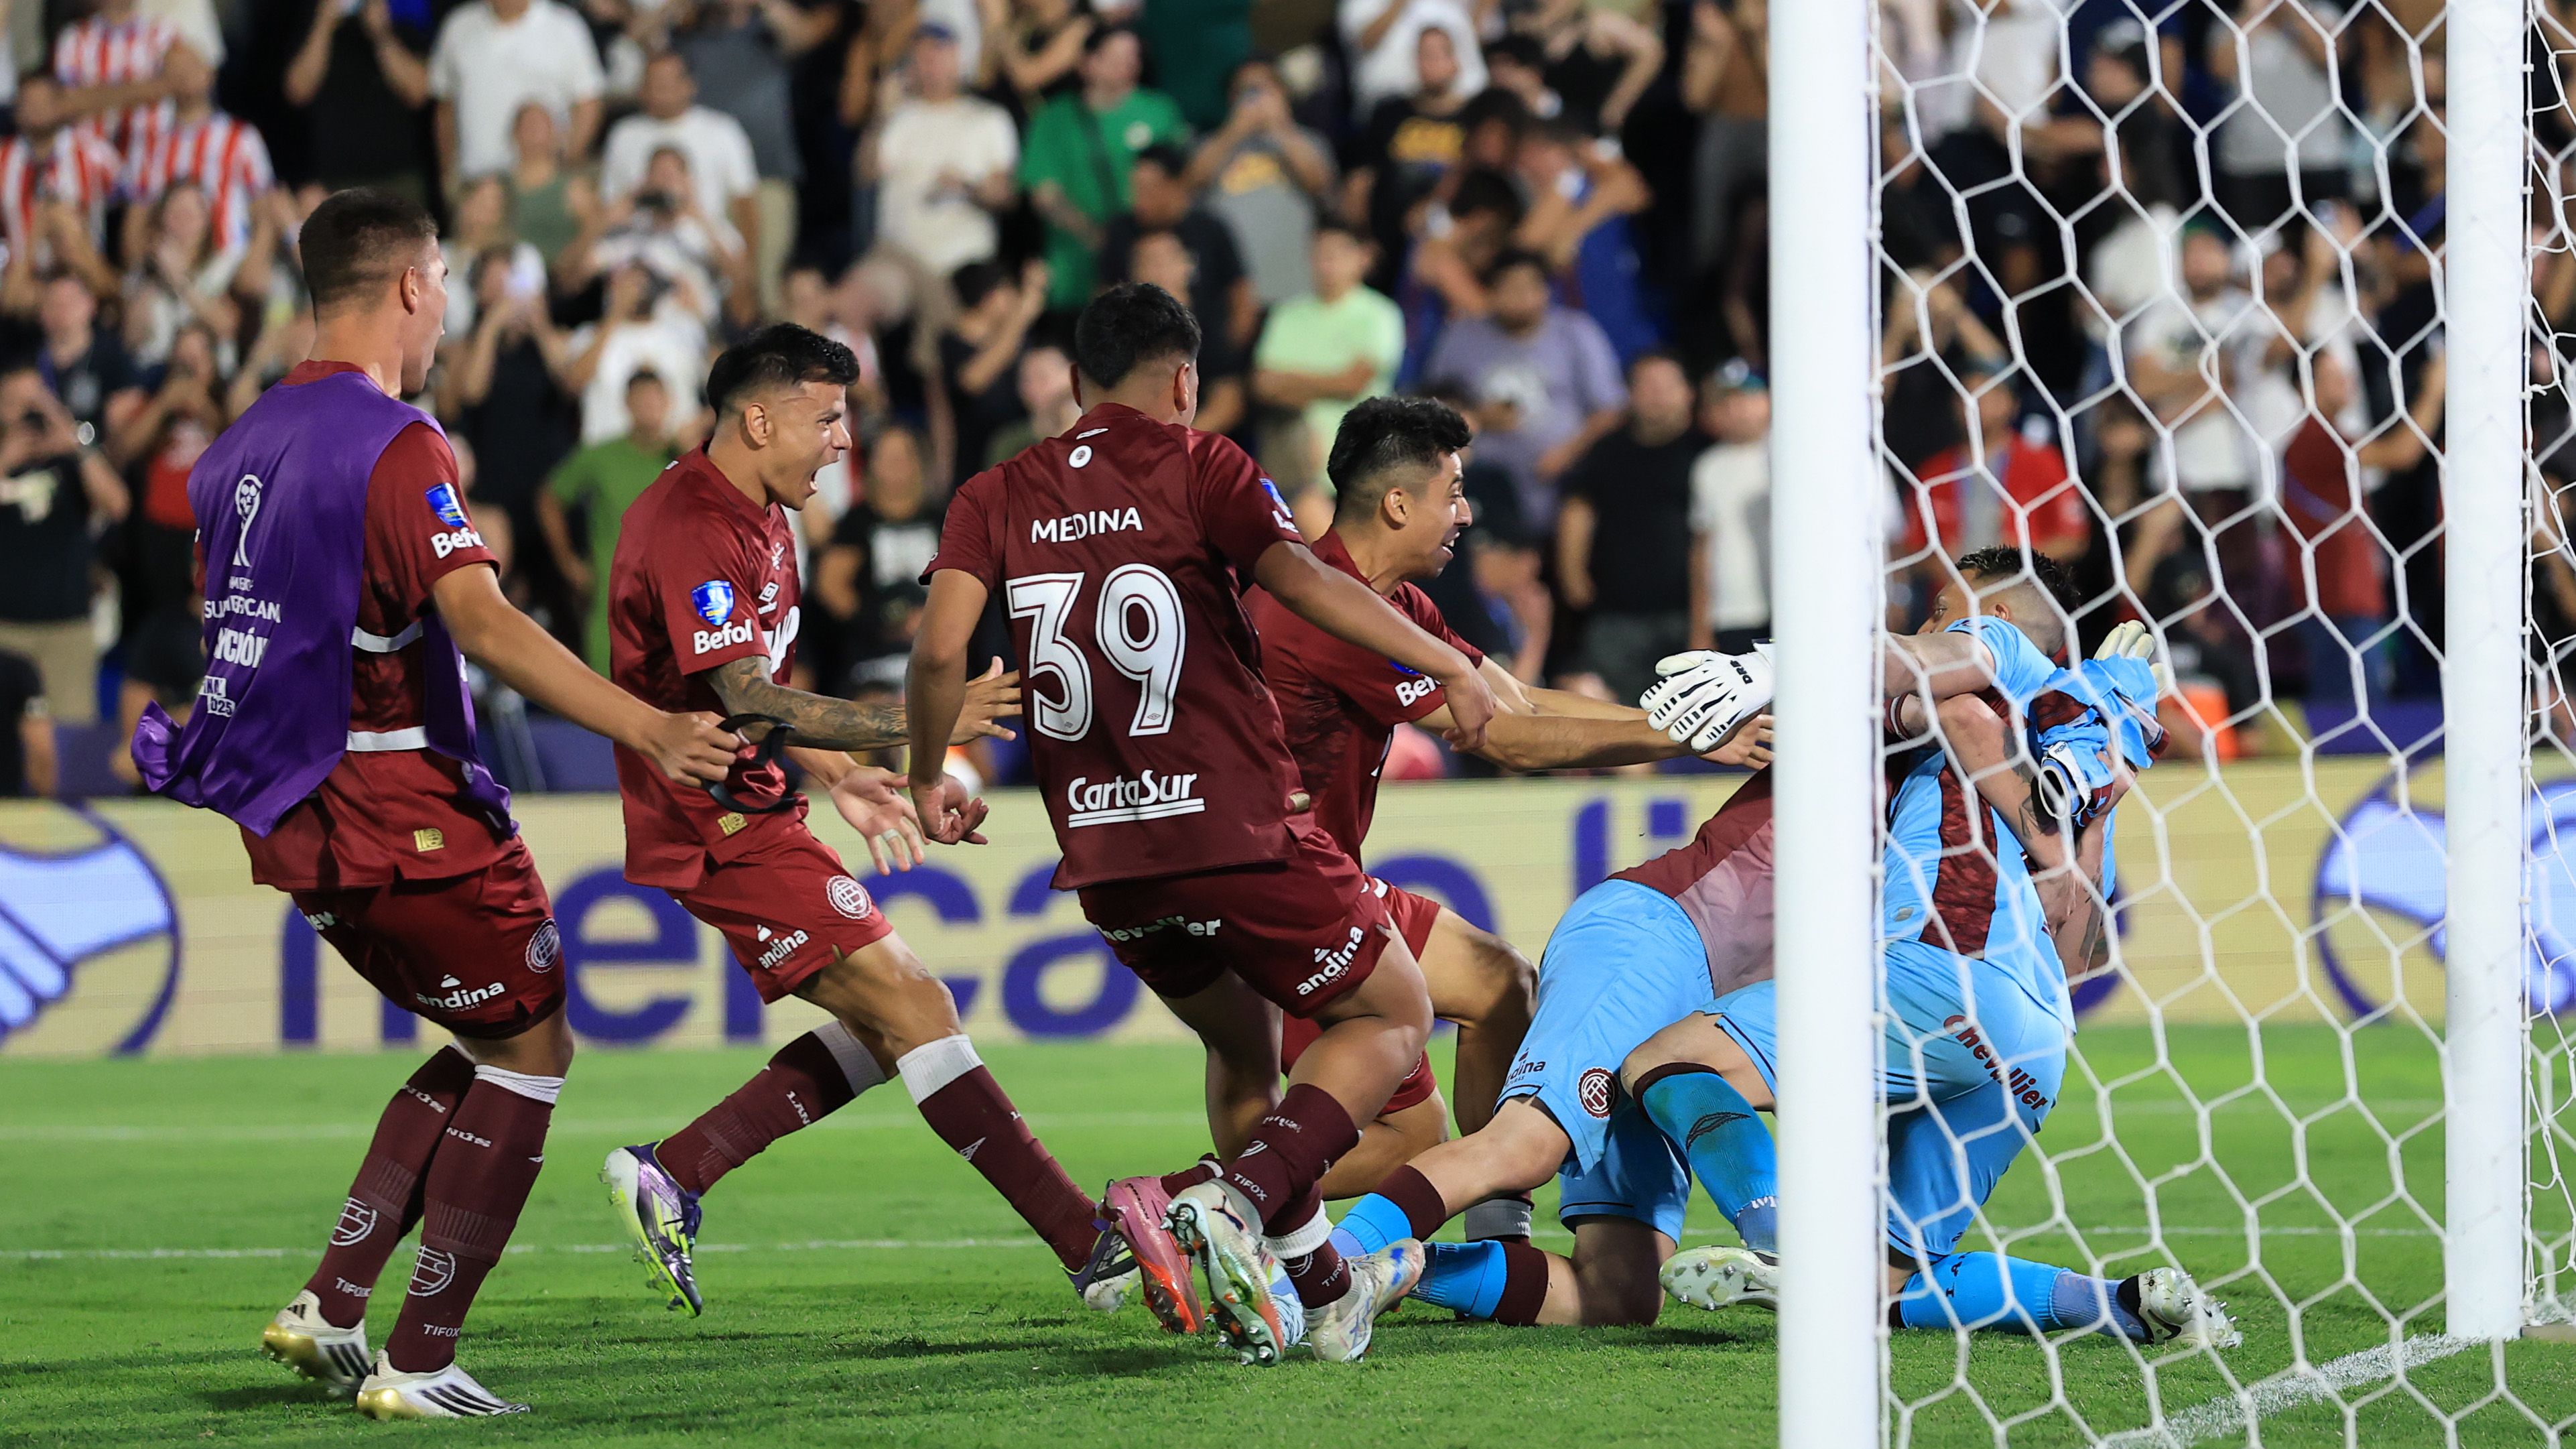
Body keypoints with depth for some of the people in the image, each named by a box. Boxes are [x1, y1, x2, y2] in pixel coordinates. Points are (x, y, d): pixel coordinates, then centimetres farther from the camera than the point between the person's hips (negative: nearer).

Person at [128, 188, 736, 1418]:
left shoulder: (245, 446, 12)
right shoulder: (393, 445, -16)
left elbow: (237, 625, 20)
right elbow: (481, 622, -28)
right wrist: (645, 729, -36)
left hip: (295, 826, 9)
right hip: (403, 816, -9)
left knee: (486, 1045, 19)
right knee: (529, 1052, 4)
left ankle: (330, 1308, 10)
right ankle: (419, 1364, 1)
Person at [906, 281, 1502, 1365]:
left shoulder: (998, 499, 9)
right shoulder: (1198, 468, -1)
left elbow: (940, 646, -5)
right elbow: (1302, 581, -17)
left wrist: (929, 780, 11)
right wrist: (1449, 669, -18)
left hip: (1102, 857, 5)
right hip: (1232, 829, -5)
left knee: (1242, 1042, 28)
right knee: (1393, 1015, 10)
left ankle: (1321, 1288, 25)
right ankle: (1231, 1209, -13)